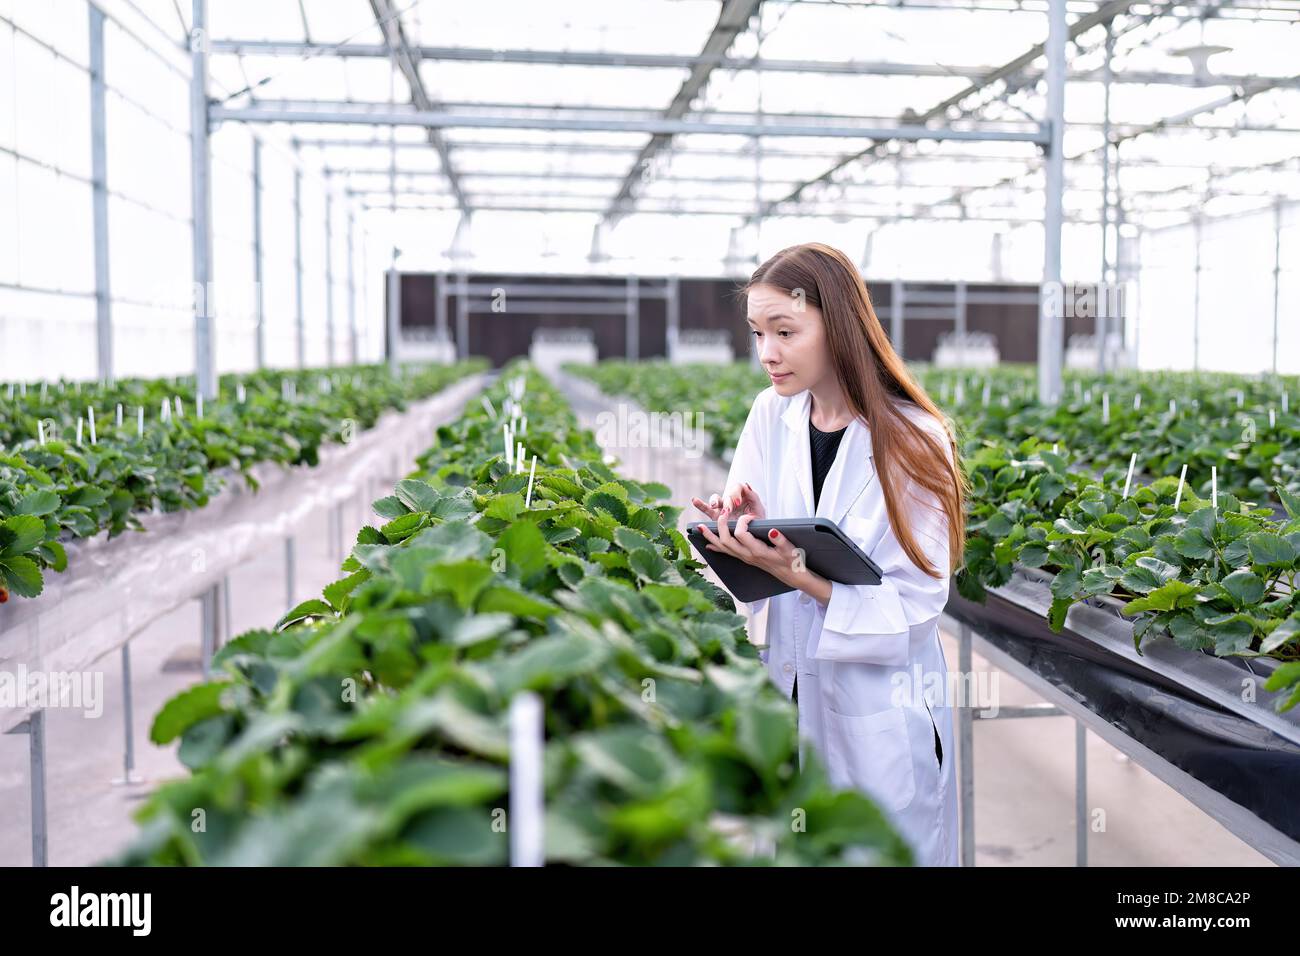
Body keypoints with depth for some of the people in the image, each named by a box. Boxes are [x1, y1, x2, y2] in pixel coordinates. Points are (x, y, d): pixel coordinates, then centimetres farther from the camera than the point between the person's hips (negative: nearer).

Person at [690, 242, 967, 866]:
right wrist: (743, 529, -18)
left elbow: (915, 608, -16)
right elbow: (743, 576, 4)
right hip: (790, 694, 4)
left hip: (880, 713, -4)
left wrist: (798, 574, -27)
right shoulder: (772, 416, -1)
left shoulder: (913, 441, -14)